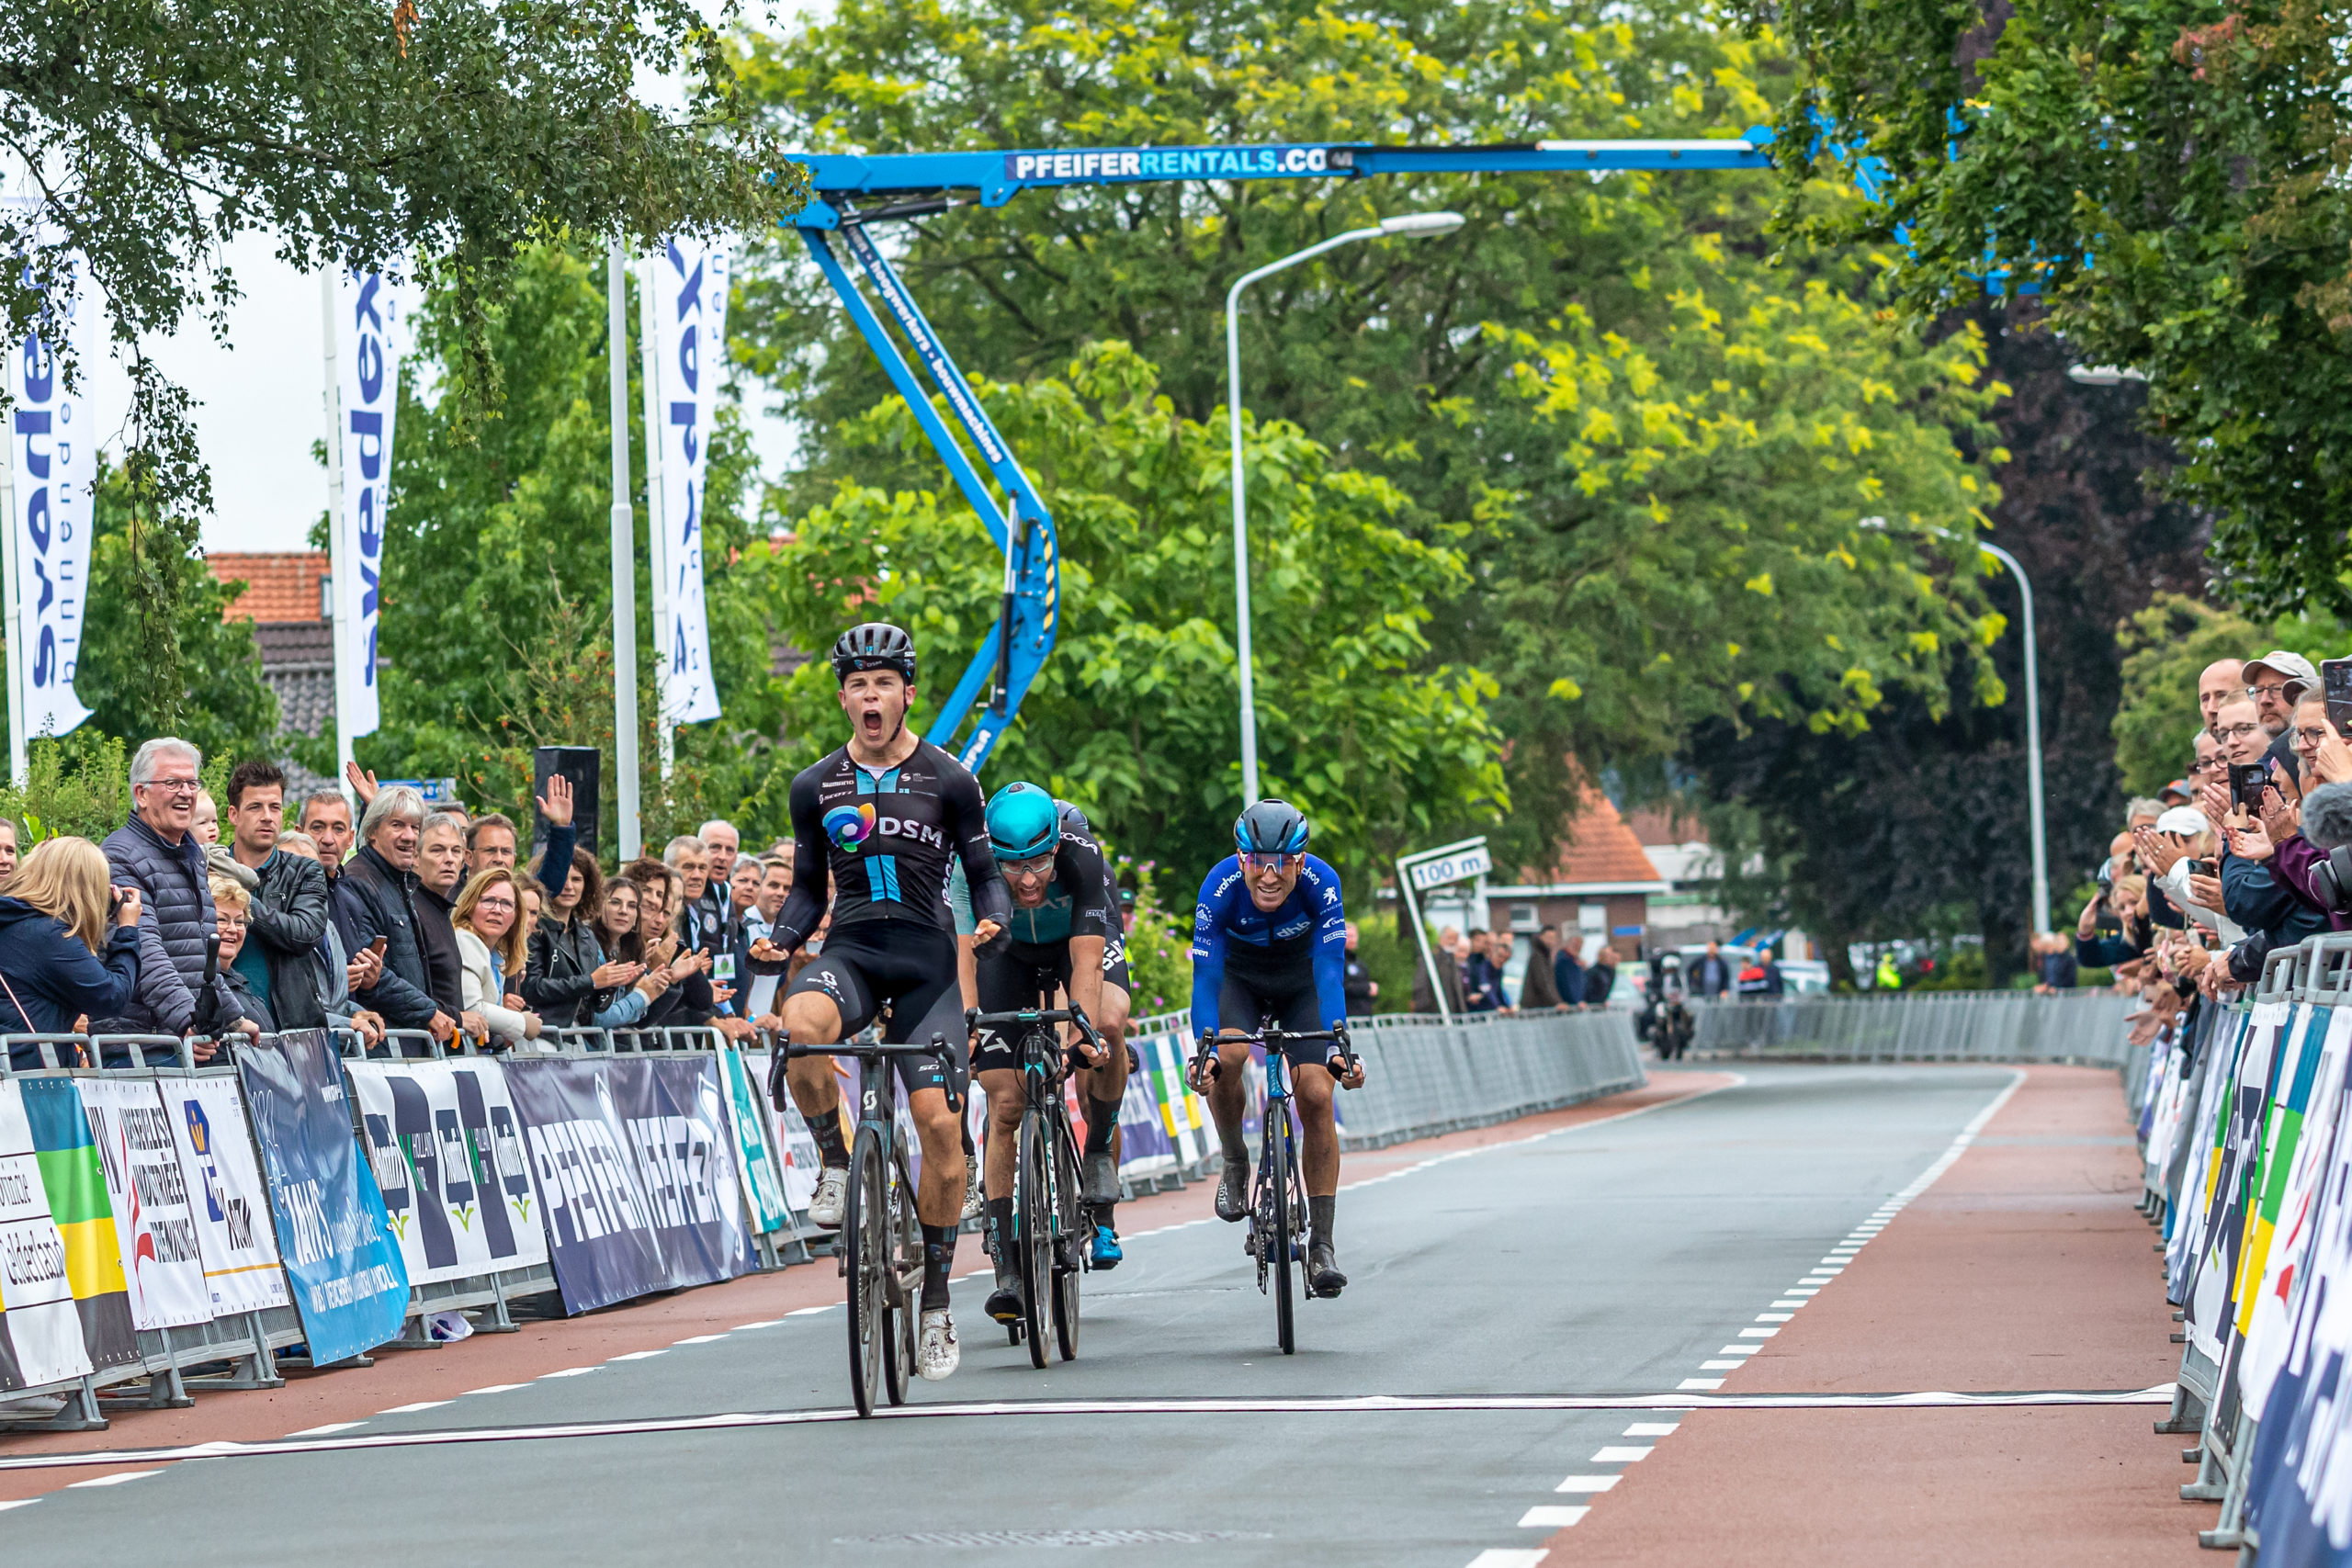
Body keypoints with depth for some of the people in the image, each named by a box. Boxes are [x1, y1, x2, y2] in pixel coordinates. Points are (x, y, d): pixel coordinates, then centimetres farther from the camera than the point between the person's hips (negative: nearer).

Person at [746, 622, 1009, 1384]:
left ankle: (936, 1302, 3)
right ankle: (836, 1161, -8)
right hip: (849, 949, 1)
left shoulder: (948, 780, 2)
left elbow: (984, 871, 7)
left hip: (926, 957, -1)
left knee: (939, 1122, -11)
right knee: (800, 1028, -36)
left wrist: (994, 919, -15)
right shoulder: (816, 787, 8)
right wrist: (779, 940, -4)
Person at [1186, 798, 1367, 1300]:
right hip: (1239, 980, 0)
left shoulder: (1321, 883, -32)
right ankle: (1235, 1163, -3)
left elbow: (1330, 971, -36)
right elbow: (1205, 976, -34)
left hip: (1300, 984, 0)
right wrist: (1204, 1048, -48)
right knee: (1226, 1057, -31)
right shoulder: (1220, 886, -32)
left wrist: (1338, 1045, -50)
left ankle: (1321, 1244, -9)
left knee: (1316, 1097, -15)